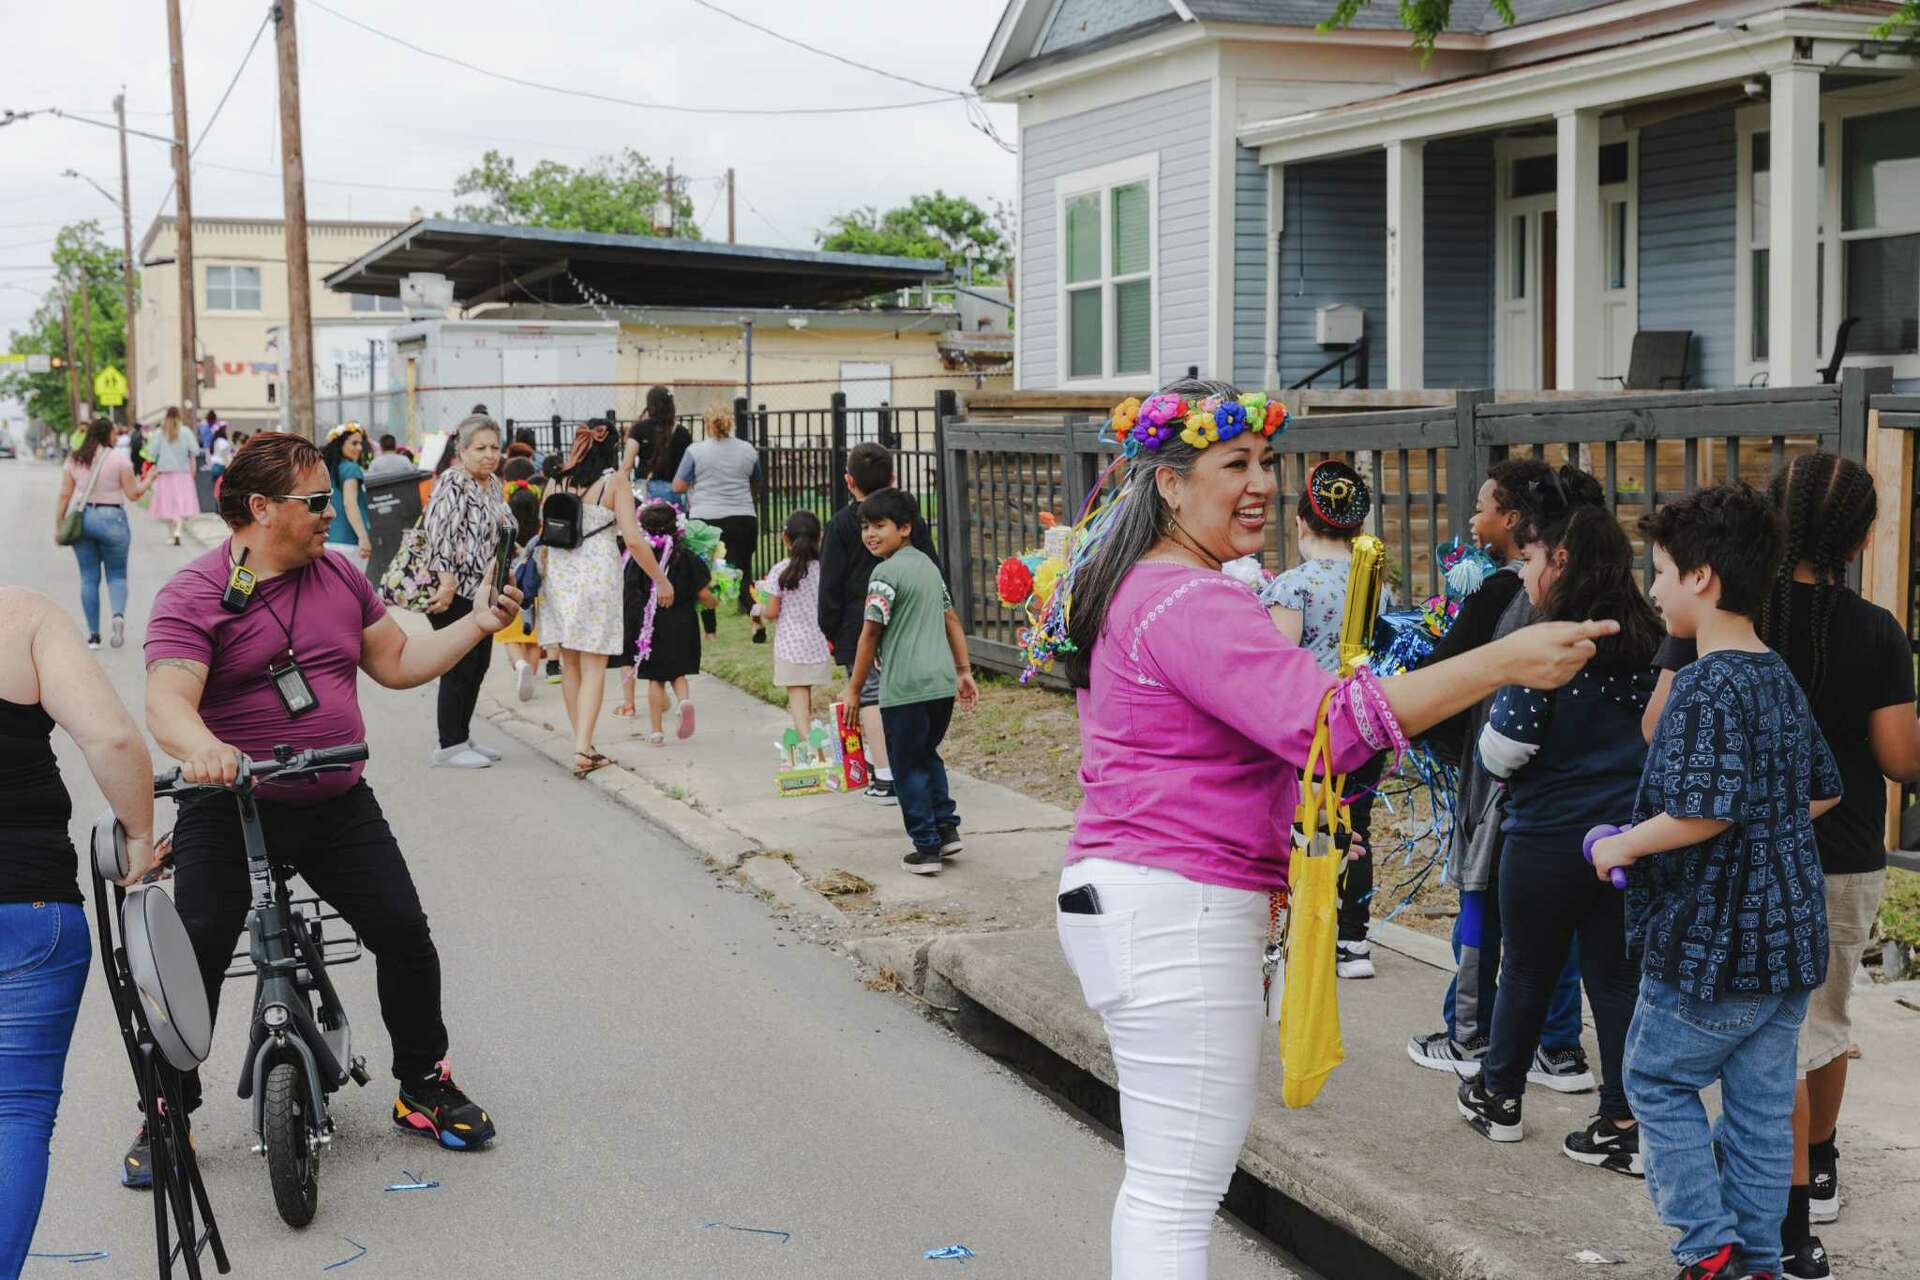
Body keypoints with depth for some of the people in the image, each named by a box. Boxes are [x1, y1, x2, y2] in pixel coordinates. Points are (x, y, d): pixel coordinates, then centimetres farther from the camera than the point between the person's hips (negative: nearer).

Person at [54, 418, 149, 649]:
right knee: (117, 574, 8)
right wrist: (147, 482, 13)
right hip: (112, 519, -3)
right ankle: (119, 614, -21)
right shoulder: (119, 458, -5)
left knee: (89, 578, 8)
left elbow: (64, 495, 4)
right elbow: (133, 494, -4)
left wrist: (57, 525, 9)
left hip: (82, 518, 3)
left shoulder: (74, 459, 5)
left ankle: (93, 635, 8)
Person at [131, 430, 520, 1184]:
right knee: (193, 957, -8)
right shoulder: (194, 595, -9)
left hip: (338, 806, 4)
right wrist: (203, 748, -43)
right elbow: (167, 702, -22)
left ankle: (424, 1087, 18)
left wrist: (477, 624, 9)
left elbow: (397, 663, 18)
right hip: (229, 810, -4)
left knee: (406, 936, -1)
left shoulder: (340, 578, 10)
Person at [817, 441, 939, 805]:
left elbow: (831, 584, -5)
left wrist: (829, 630, 3)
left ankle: (884, 779, -5)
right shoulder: (911, 519, 5)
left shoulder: (841, 524, -5)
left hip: (860, 627, -4)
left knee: (870, 697, -1)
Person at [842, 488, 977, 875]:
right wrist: (964, 672, 22)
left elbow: (871, 633, -11)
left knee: (909, 768, 3)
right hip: (942, 683, 8)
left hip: (905, 688, -8)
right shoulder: (928, 564, 15)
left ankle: (927, 848, 4)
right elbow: (951, 620, 18)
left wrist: (853, 689, -4)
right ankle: (947, 828, 20)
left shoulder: (885, 572, -11)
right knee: (927, 755, 24)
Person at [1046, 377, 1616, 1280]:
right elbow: (1326, 718, -29)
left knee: (1161, 1180, 19)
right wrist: (1502, 662, -29)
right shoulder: (1191, 603, -18)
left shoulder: (1133, 589, 16)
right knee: (1178, 1191, -6)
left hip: (1123, 893, 11)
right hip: (1177, 910, -11)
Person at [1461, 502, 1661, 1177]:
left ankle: (1499, 1097, 29)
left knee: (1527, 970, 13)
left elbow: (1501, 753, -15)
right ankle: (1626, 1126, 10)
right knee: (1618, 975, 10)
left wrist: (1501, 699, 3)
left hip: (1549, 837, -4)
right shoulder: (1652, 645, 1)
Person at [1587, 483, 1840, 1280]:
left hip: (1711, 942, -8)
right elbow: (1824, 791, 20)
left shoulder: (1709, 686, -19)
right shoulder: (1781, 679, 9)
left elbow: (1702, 810, -29)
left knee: (1657, 1079, 10)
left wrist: (1622, 846, -15)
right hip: (1790, 938, 8)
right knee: (1761, 1102, 13)